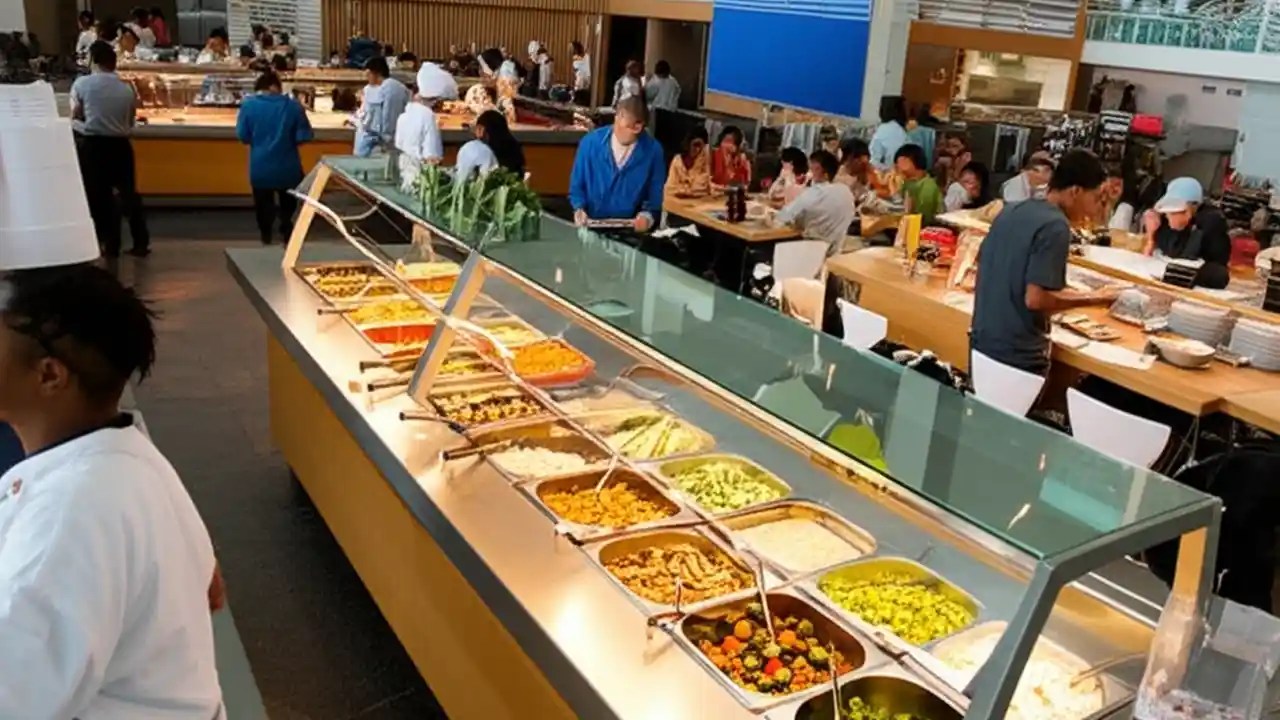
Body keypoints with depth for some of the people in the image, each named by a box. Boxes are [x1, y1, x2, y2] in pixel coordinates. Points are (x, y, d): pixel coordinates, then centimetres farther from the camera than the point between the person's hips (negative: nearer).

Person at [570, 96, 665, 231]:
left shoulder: (653, 151, -3)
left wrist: (647, 215, -12)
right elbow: (576, 186, 7)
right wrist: (579, 209, -9)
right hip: (591, 225, 0)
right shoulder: (590, 142, -3)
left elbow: (656, 194, 6)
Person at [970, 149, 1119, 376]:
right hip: (1018, 354, -8)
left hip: (982, 341, 8)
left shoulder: (1011, 211, 7)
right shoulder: (1056, 226, -18)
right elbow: (1035, 298, -24)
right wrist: (1093, 298, -10)